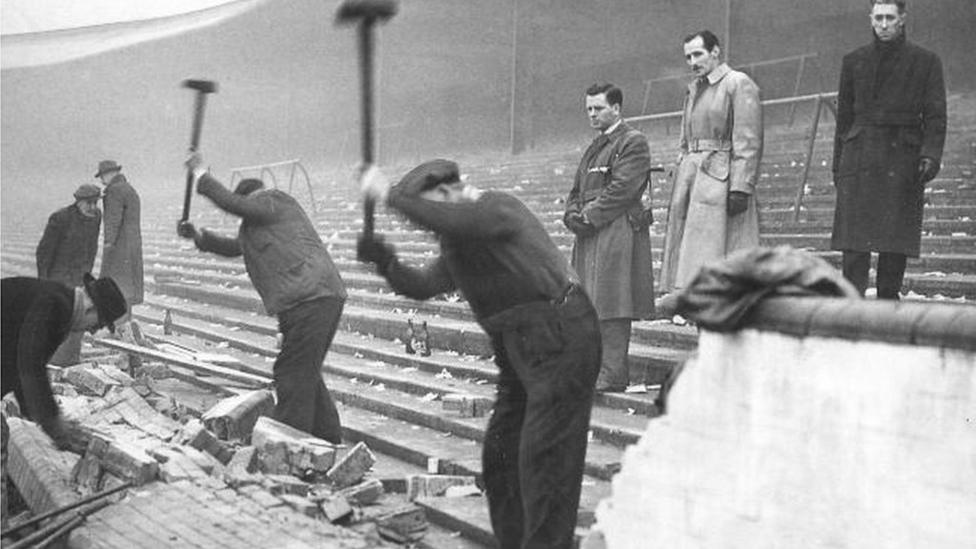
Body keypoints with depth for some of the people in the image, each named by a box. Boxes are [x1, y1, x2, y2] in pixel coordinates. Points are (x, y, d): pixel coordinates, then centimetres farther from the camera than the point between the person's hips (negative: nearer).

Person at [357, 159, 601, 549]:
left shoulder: (499, 208, -13)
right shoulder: (460, 245, 17)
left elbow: (454, 220, -34)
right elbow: (423, 285, 12)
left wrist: (389, 195, -26)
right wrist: (386, 262, -6)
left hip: (560, 339, -10)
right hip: (521, 352, 10)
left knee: (544, 458, -9)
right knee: (500, 455, 13)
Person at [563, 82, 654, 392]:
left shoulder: (633, 142, -5)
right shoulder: (595, 147, 23)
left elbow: (622, 189, -15)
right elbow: (576, 191, 22)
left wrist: (590, 216, -13)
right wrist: (573, 216, 3)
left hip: (617, 234, -9)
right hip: (590, 237, 9)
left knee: (611, 304, -10)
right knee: (590, 305, 9)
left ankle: (613, 374, -8)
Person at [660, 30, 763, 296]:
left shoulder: (739, 84, -5)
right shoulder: (693, 89, 19)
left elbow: (748, 142, -12)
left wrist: (740, 188, -19)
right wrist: (681, 178, 16)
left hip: (721, 177, -8)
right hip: (690, 174, 8)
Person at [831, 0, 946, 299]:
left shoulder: (926, 61, 7)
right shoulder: (853, 61, 12)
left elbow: (935, 114, 4)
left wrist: (930, 154, -11)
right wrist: (838, 165, 11)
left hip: (903, 158, -1)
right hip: (859, 159, 1)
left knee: (897, 237, 1)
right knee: (855, 235, -7)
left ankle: (888, 300, 12)